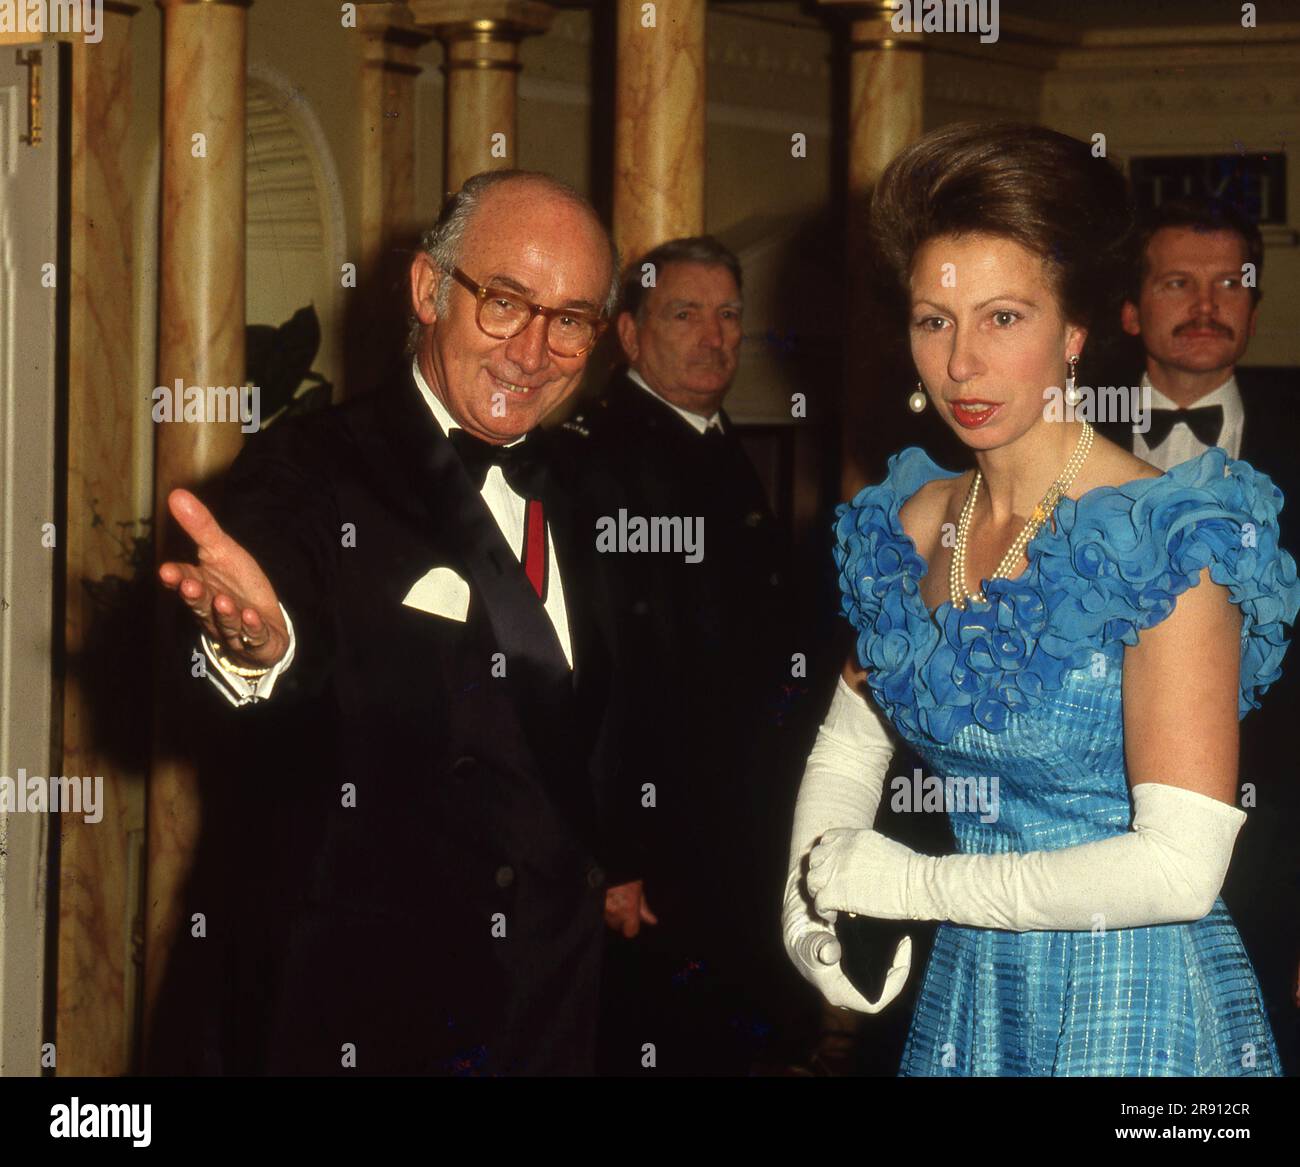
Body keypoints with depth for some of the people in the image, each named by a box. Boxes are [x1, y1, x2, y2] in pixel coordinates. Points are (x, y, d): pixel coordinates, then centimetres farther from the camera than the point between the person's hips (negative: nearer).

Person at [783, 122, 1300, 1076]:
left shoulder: (1164, 541, -18)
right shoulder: (917, 523, 2)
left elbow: (1178, 868, -25)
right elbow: (852, 737, 16)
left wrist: (914, 883, -17)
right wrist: (809, 899, -2)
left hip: (1136, 1007, -6)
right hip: (967, 989, 6)